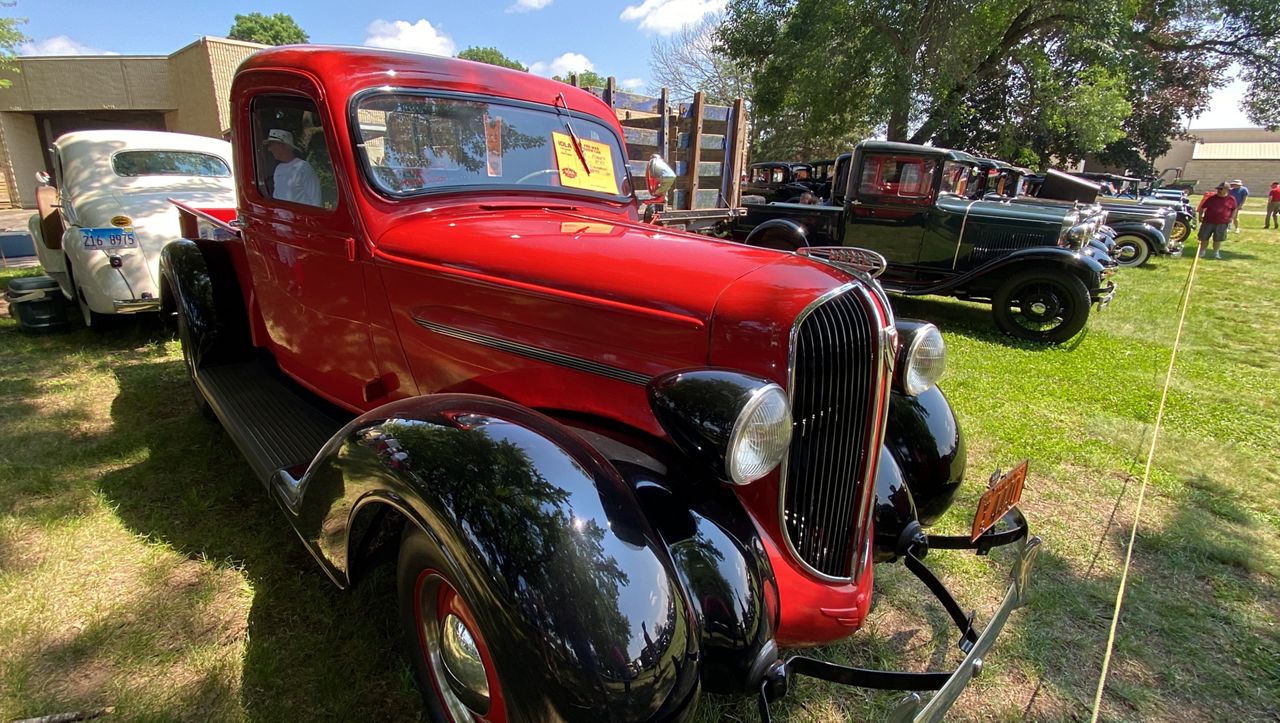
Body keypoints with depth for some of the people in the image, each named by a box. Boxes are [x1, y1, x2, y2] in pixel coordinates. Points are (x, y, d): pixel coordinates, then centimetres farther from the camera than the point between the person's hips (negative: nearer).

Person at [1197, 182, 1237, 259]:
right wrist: (1200, 216, -3)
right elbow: (1202, 207, 8)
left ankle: (1216, 253, 18)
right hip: (1208, 222, 0)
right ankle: (1202, 252, 18)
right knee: (1204, 238, 6)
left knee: (1218, 240, 5)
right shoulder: (1211, 198, 2)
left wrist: (1231, 219, 5)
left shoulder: (1231, 199, 3)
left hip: (1222, 224, 0)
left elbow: (1234, 209, 15)